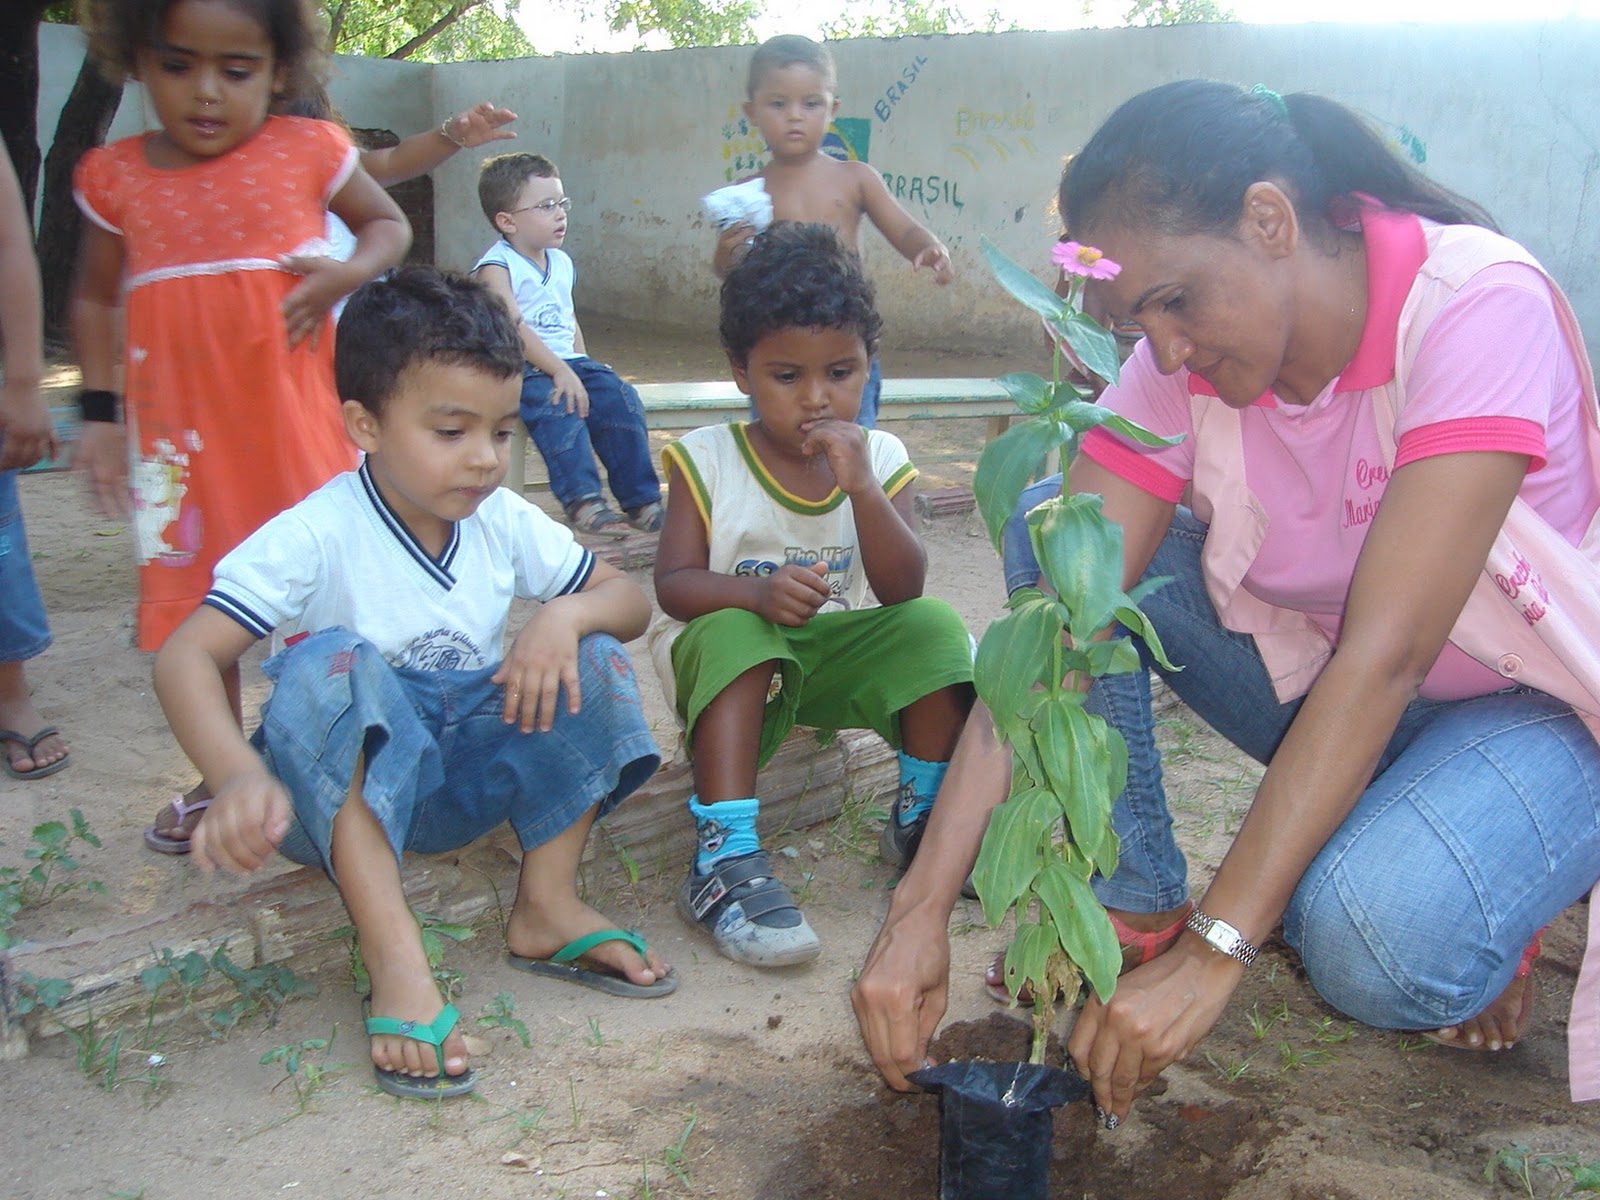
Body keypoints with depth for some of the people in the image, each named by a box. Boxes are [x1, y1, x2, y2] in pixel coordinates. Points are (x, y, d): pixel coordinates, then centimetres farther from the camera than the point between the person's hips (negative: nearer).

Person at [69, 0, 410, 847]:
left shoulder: (309, 152, -1)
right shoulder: (115, 178, 4)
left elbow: (389, 224, 12)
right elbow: (96, 298, 14)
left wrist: (345, 274, -9)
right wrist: (100, 412, 6)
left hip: (295, 416, -2)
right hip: (180, 430, 2)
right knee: (191, 602, 9)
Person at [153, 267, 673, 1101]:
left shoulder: (505, 523, -2)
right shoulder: (317, 537, -18)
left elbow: (630, 598, 1)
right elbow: (186, 656, -27)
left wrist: (567, 614, -23)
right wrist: (238, 775, -45)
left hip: (461, 780, 5)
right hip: (338, 791, -4)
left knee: (591, 655, -14)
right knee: (333, 660, -34)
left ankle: (546, 908, -11)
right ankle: (392, 952, -38)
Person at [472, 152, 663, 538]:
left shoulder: (561, 262, 16)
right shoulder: (496, 266, -8)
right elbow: (513, 328, -19)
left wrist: (582, 366, 8)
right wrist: (560, 372, -25)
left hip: (567, 363, 7)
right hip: (519, 369, -7)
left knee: (620, 397, -15)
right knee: (558, 405, -34)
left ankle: (641, 499, -12)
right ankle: (583, 501, -35)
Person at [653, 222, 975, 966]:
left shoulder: (881, 458, -3)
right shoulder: (707, 460, -8)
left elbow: (903, 589, -13)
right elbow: (674, 583, -15)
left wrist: (860, 487, -27)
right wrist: (756, 592, -36)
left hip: (839, 655, 3)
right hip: (729, 659, -2)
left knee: (936, 628, -20)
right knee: (733, 632, -34)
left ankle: (923, 822, -4)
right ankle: (725, 861, -37)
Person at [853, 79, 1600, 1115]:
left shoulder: (1478, 304, -27)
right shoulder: (1183, 357, -13)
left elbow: (1384, 658, -35)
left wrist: (1214, 951, -38)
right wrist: (921, 909, -30)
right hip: (1313, 667, 5)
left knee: (1379, 944, -36)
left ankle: (1474, 903, 1)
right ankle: (1133, 901, -6)